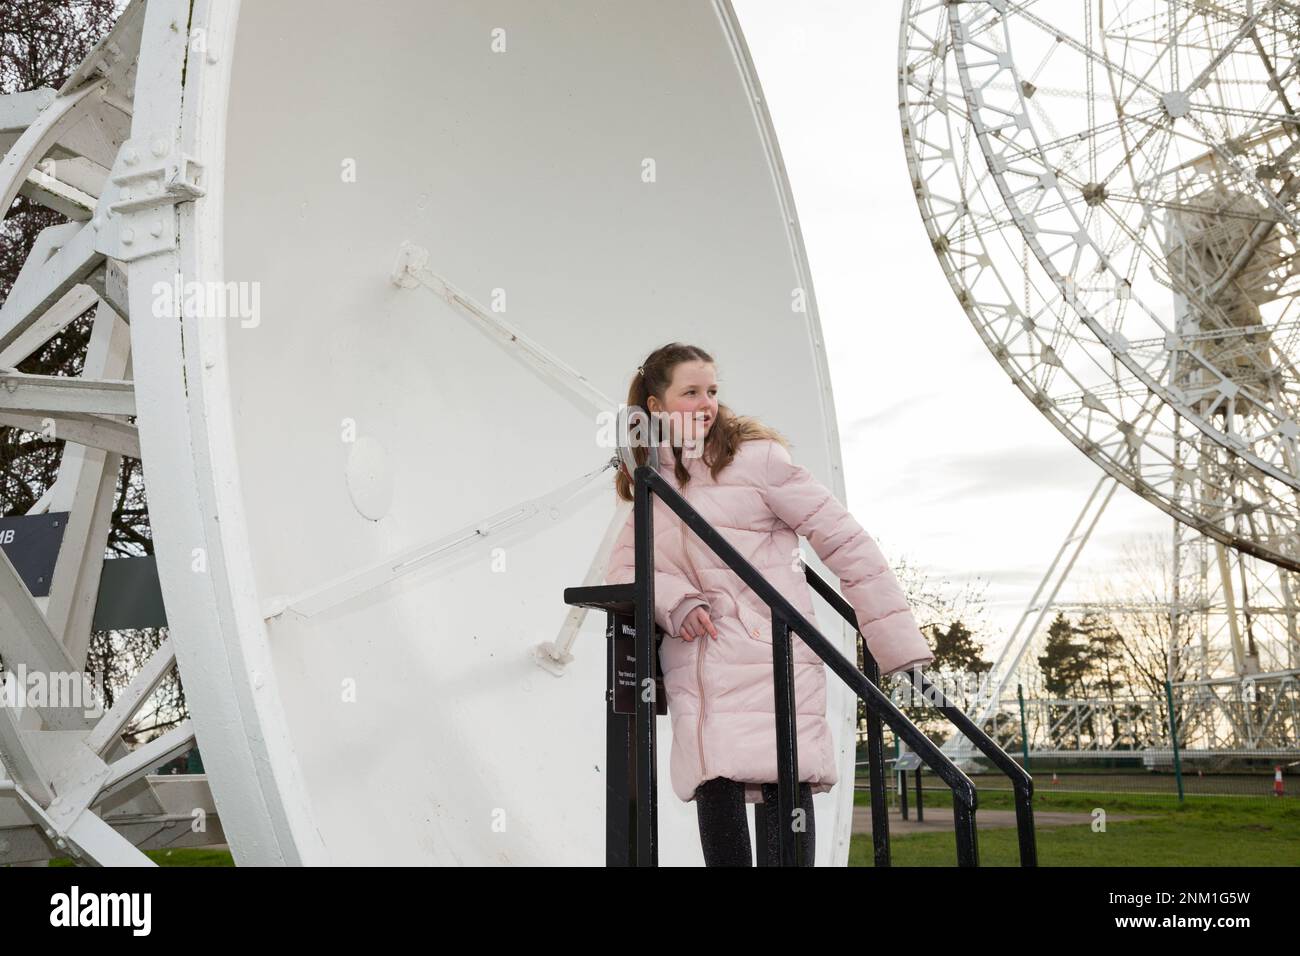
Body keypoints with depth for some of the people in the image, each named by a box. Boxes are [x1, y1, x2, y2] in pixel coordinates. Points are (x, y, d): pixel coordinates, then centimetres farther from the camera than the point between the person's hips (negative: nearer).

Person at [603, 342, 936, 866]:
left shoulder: (754, 456, 0)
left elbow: (844, 541, -2)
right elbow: (621, 567, 9)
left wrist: (900, 643, -5)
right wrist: (674, 602, -13)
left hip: (772, 655, -4)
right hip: (697, 673, 4)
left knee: (784, 787, -14)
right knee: (714, 792, -2)